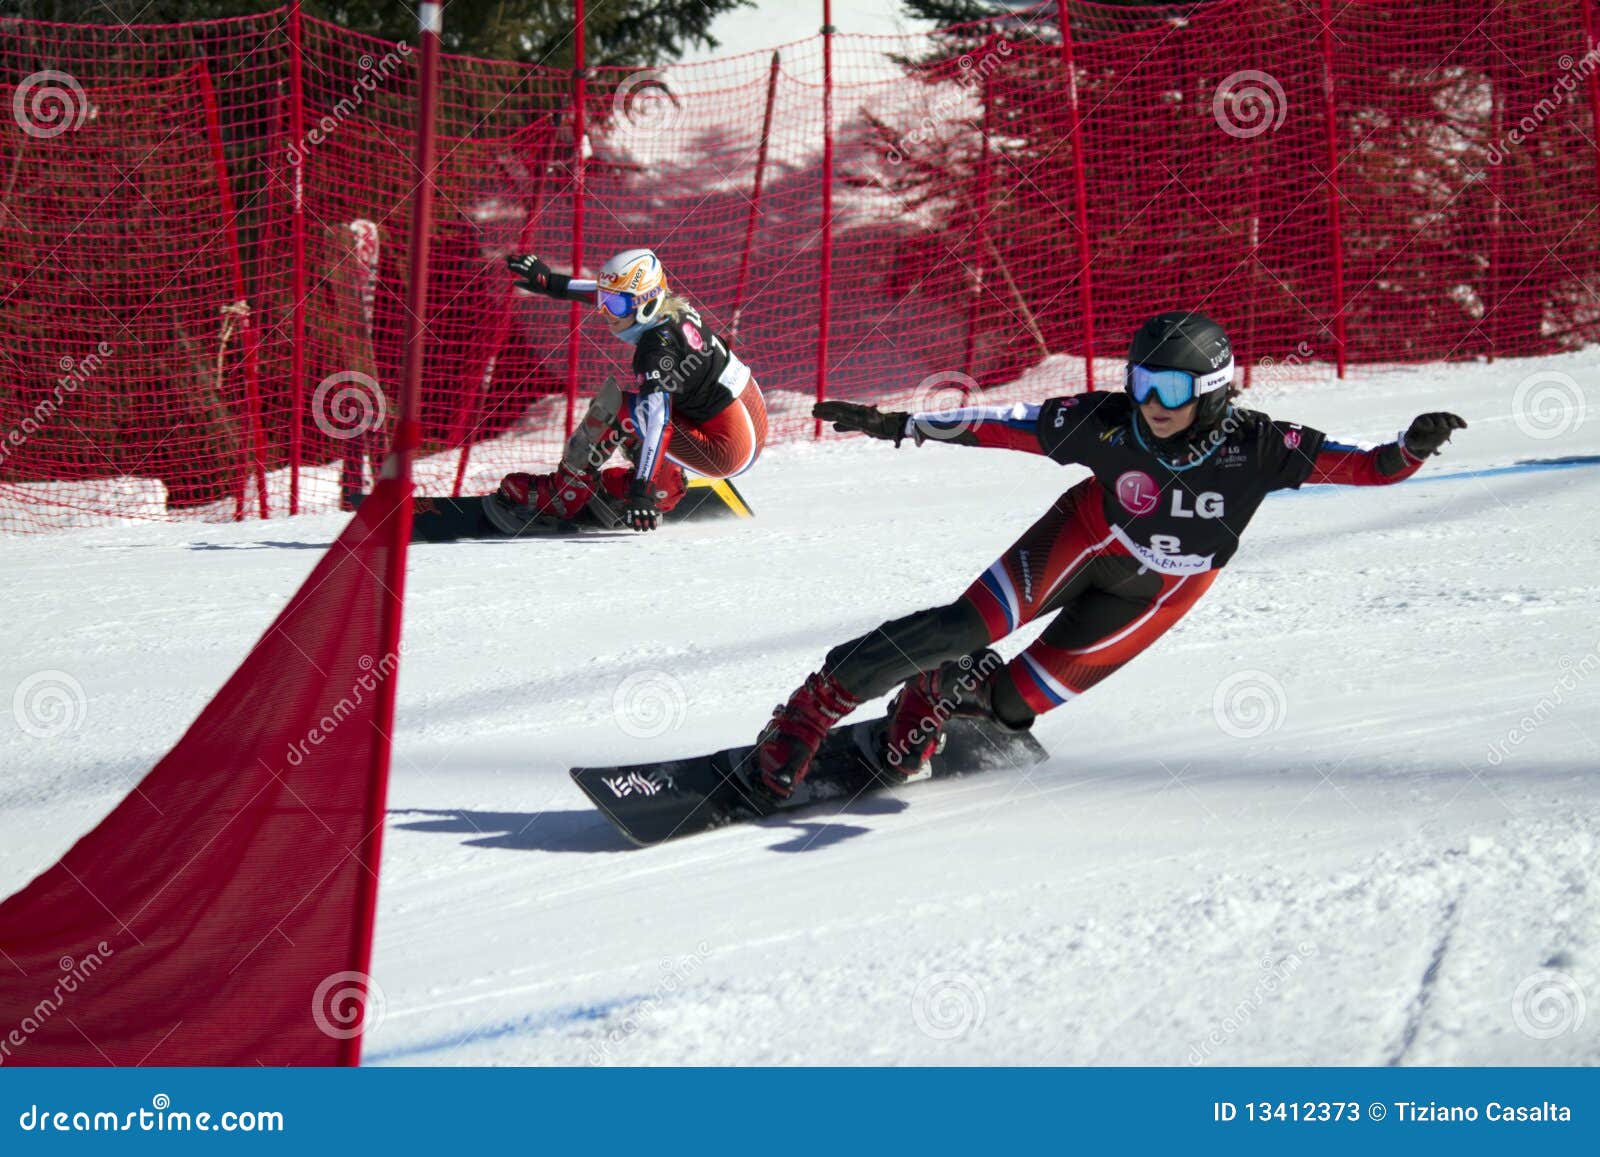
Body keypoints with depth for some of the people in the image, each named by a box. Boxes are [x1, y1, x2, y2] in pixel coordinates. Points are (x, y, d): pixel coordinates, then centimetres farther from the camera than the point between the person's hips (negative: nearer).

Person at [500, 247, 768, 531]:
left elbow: (657, 422, -31)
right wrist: (549, 283, 18)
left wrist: (641, 494, -35)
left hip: (727, 453, -9)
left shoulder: (657, 350, -23)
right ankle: (665, 488, 18)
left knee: (623, 411, -12)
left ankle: (565, 494, 0)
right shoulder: (670, 305, 0)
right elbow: (609, 293, 18)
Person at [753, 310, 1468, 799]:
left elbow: (1361, 467, -31)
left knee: (1016, 699, -9)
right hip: (1091, 539, -1)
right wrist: (900, 426, -19)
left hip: (1162, 590, 1)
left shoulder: (1255, 449, -29)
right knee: (973, 627, -21)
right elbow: (1002, 424, -18)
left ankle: (935, 702, 25)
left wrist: (1407, 451, -53)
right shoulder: (1108, 425, -27)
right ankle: (817, 704, -8)